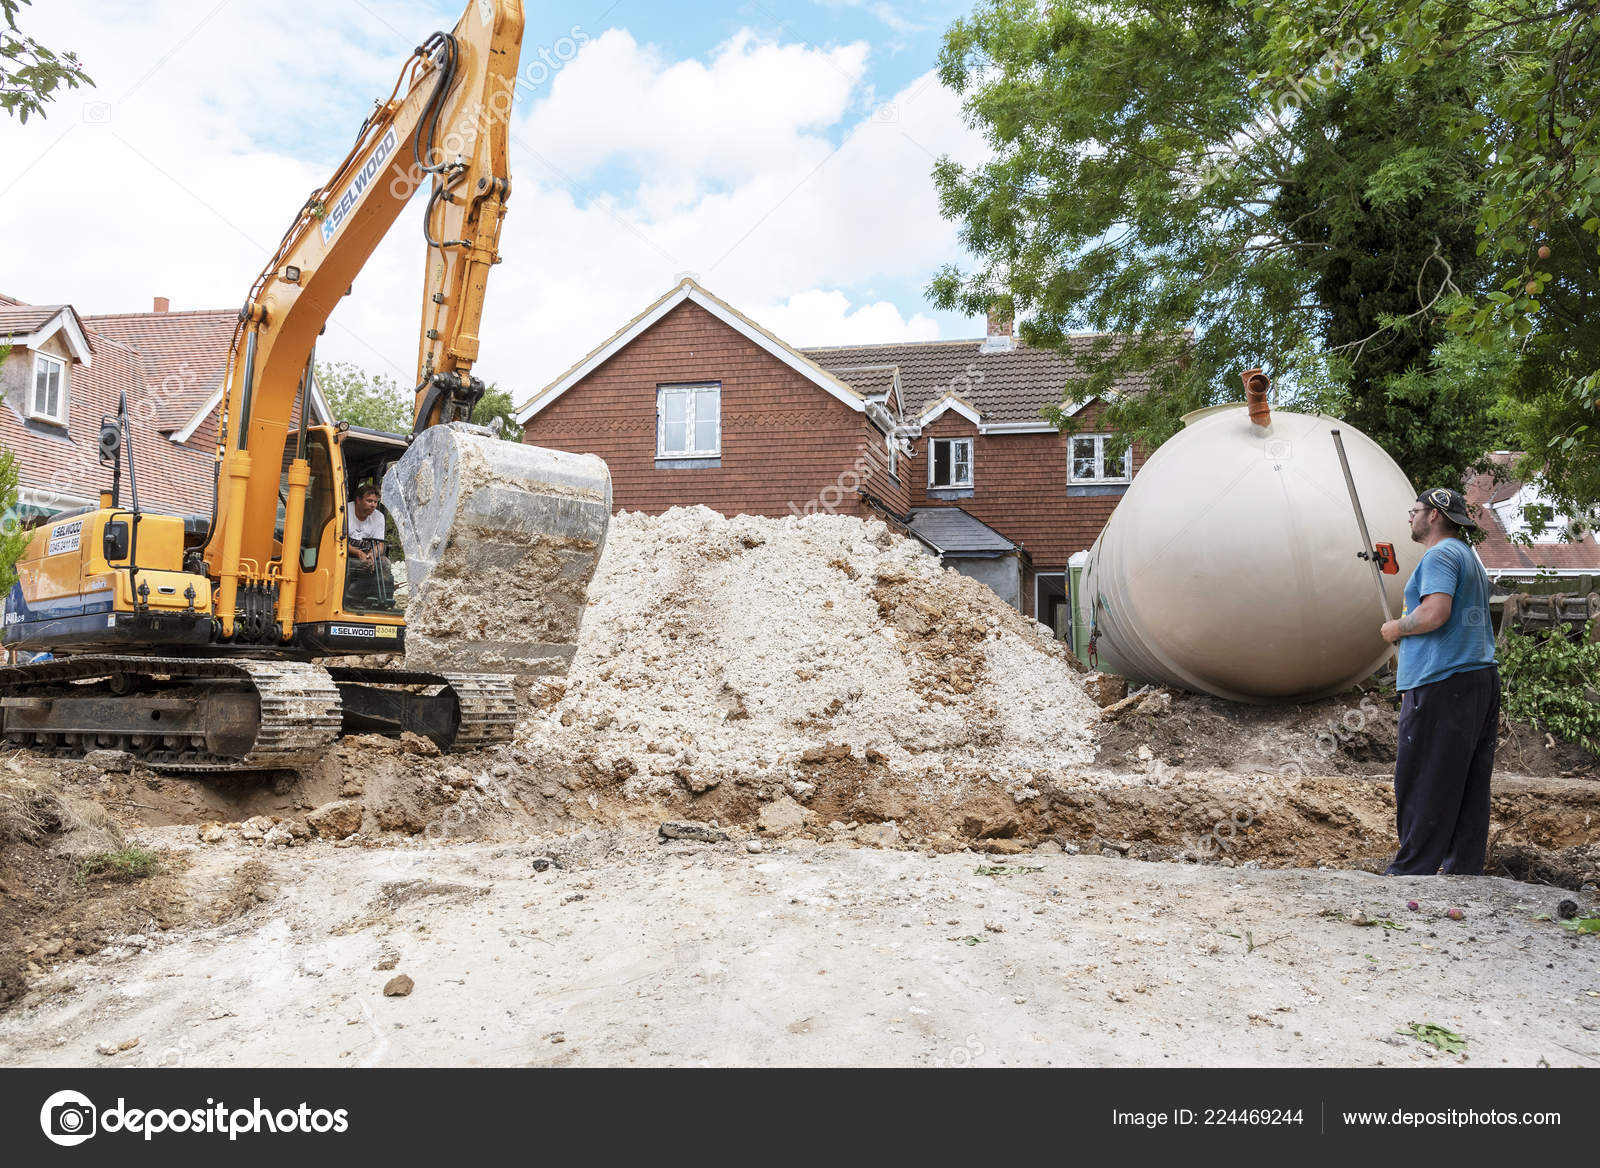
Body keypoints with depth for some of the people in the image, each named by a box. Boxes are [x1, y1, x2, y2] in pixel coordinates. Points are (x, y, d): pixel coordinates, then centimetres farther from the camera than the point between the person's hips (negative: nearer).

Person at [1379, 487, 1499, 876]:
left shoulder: (1440, 555, -9)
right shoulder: (1471, 557, 22)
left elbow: (1435, 613, -23)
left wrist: (1396, 628, -6)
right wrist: (1409, 624, 19)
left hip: (1441, 683, -10)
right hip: (1483, 676, 10)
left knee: (1422, 785, -6)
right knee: (1470, 785, 10)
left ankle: (1410, 875, -3)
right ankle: (1466, 871, 15)